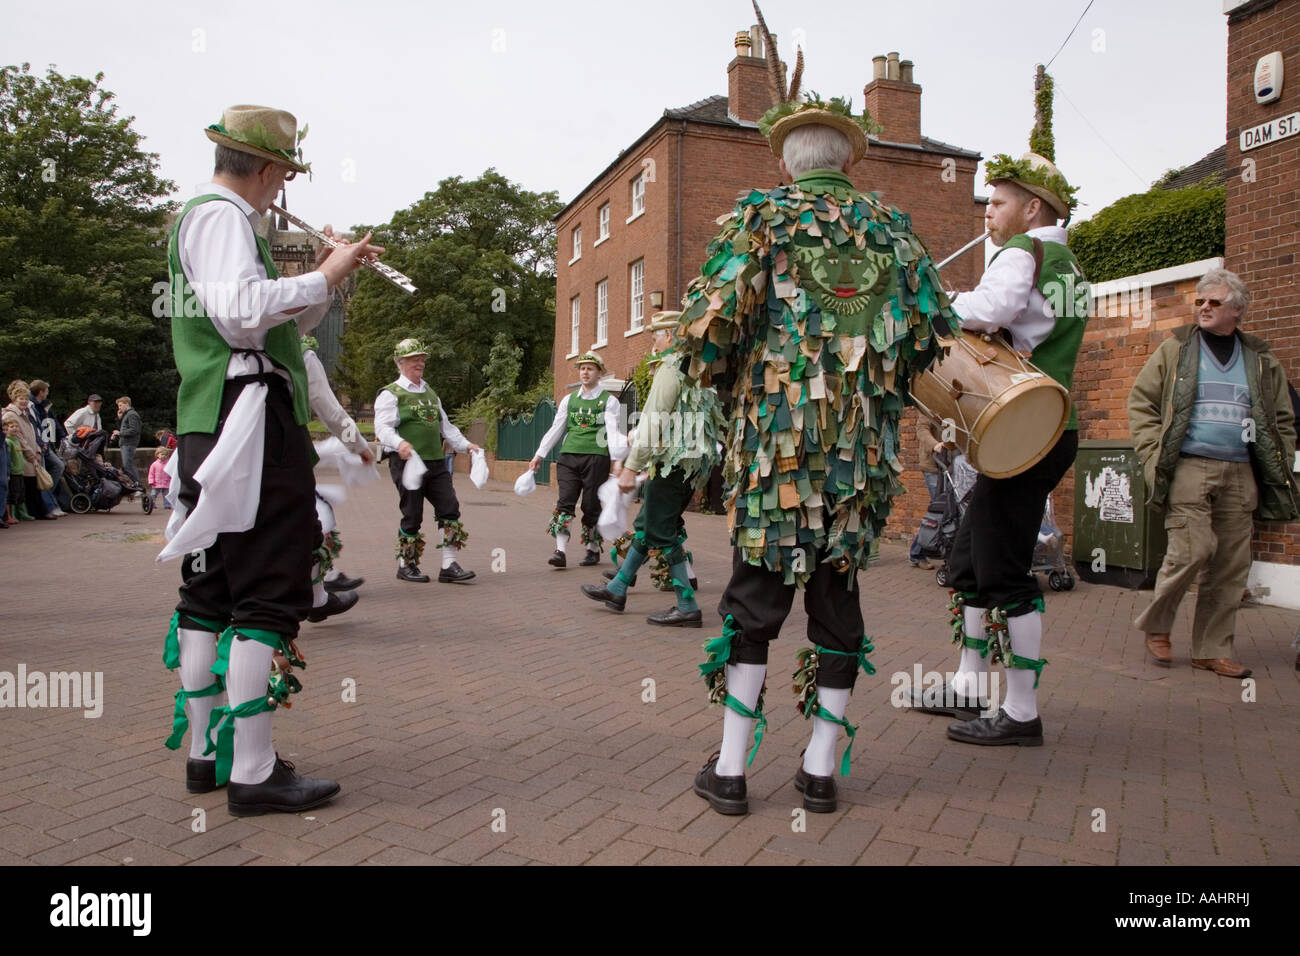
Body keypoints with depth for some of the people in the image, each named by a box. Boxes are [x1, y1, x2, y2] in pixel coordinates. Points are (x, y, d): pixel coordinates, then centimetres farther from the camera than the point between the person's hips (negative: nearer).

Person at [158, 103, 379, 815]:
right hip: (248, 422, -11)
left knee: (211, 591, 12)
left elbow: (281, 324, 28)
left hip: (210, 429, 11)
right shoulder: (220, 213, -6)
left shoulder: (207, 215, 27)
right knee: (268, 595, -10)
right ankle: (252, 772, -6)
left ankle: (205, 752, 21)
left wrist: (334, 276, 16)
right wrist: (322, 276, -11)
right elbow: (242, 310, -23)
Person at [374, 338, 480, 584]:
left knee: (450, 508, -5)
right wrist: (399, 443, -32)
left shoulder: (430, 393, 23)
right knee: (412, 516, -1)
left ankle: (449, 566, -1)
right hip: (407, 462, -6)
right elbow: (383, 427, -13)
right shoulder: (391, 394, 0)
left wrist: (465, 444, 16)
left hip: (436, 462, 6)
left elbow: (445, 425, 28)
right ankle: (406, 565, 16)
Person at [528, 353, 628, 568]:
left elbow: (614, 431, -4)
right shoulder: (569, 399, 17)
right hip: (569, 456, 3)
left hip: (596, 457, -3)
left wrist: (618, 460, -18)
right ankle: (561, 551, -14)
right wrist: (539, 455, 16)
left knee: (591, 506, 0)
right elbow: (555, 429, 19)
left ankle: (593, 550, 15)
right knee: (565, 502, -10)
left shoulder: (609, 401, 6)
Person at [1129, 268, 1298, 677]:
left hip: (1239, 474, 4)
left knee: (1231, 566, 3)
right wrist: (1154, 456, -6)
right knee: (1191, 551, -15)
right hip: (1189, 469, -4)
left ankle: (1212, 650, 14)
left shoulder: (1261, 360, 14)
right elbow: (1141, 402, 4)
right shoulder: (1177, 349, 6)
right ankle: (1155, 624, 8)